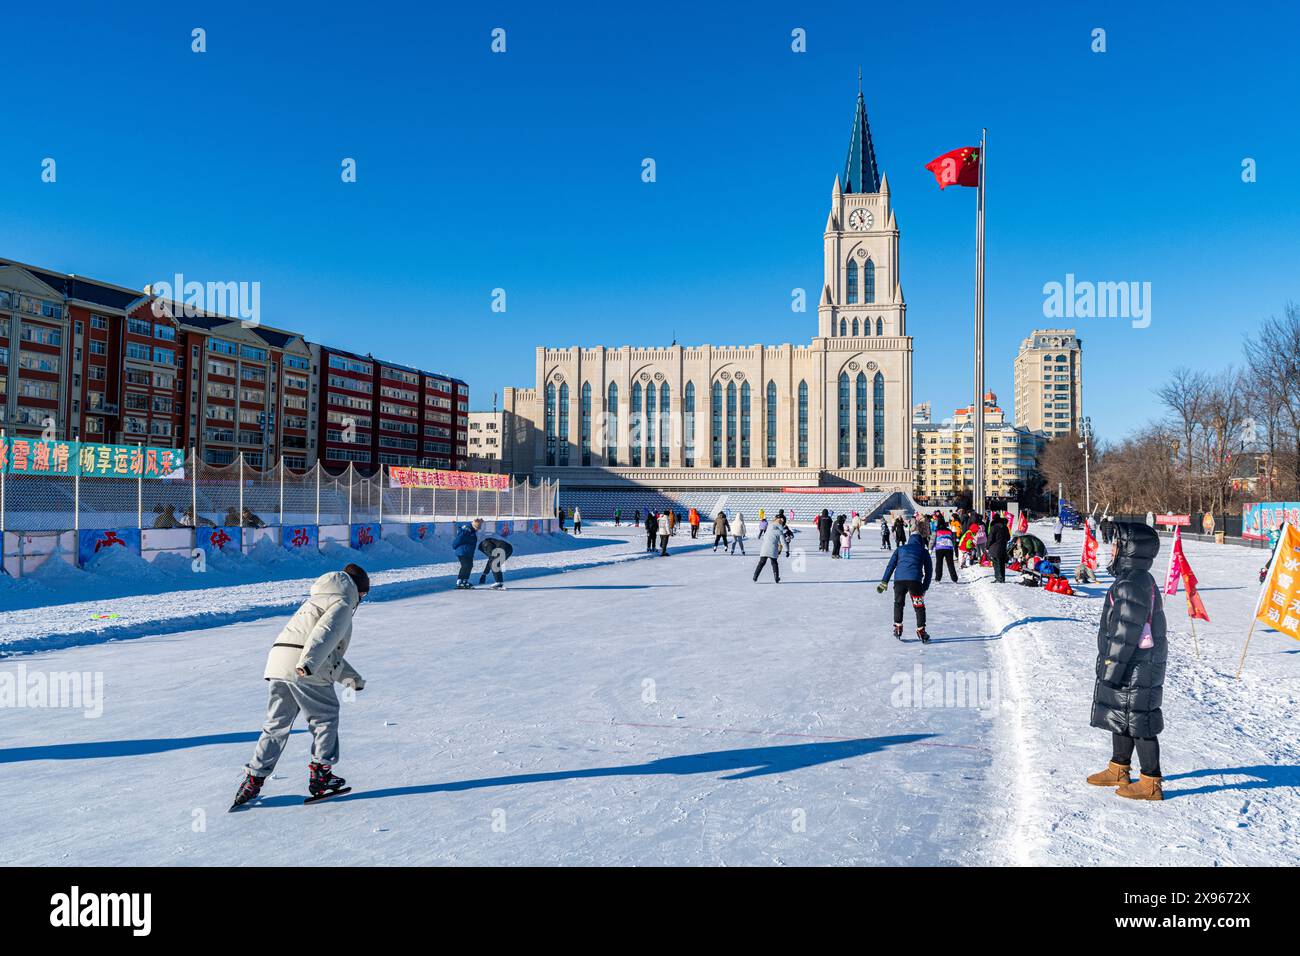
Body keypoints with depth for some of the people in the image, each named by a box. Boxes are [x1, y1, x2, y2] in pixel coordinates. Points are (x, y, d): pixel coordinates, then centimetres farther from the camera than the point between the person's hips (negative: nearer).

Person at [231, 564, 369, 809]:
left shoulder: (315, 601, 33)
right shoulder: (342, 605, 4)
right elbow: (324, 635, -17)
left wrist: (352, 677, 37)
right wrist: (308, 663, -31)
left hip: (276, 665, 8)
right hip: (306, 672, -8)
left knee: (276, 725, 13)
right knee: (325, 718, 8)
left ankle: (253, 780, 11)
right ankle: (320, 774, 9)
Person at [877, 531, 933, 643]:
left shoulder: (901, 549, 23)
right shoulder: (924, 551, 19)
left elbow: (890, 565, 15)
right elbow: (929, 570, 16)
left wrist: (884, 581, 13)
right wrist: (925, 587, 20)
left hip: (899, 580, 2)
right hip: (915, 580, -2)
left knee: (898, 603, 21)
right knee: (919, 607, 9)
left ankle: (897, 627, 21)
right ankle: (921, 631, 6)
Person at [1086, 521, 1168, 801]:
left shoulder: (1132, 585, -23)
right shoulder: (1139, 579, 11)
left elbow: (1126, 634, -24)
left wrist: (1111, 668, -18)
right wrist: (1111, 666, 22)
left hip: (1135, 670, -11)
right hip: (1131, 666, 11)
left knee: (1139, 722, 0)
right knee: (1120, 717, 20)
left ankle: (1151, 782, 10)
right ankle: (1118, 770, 33)